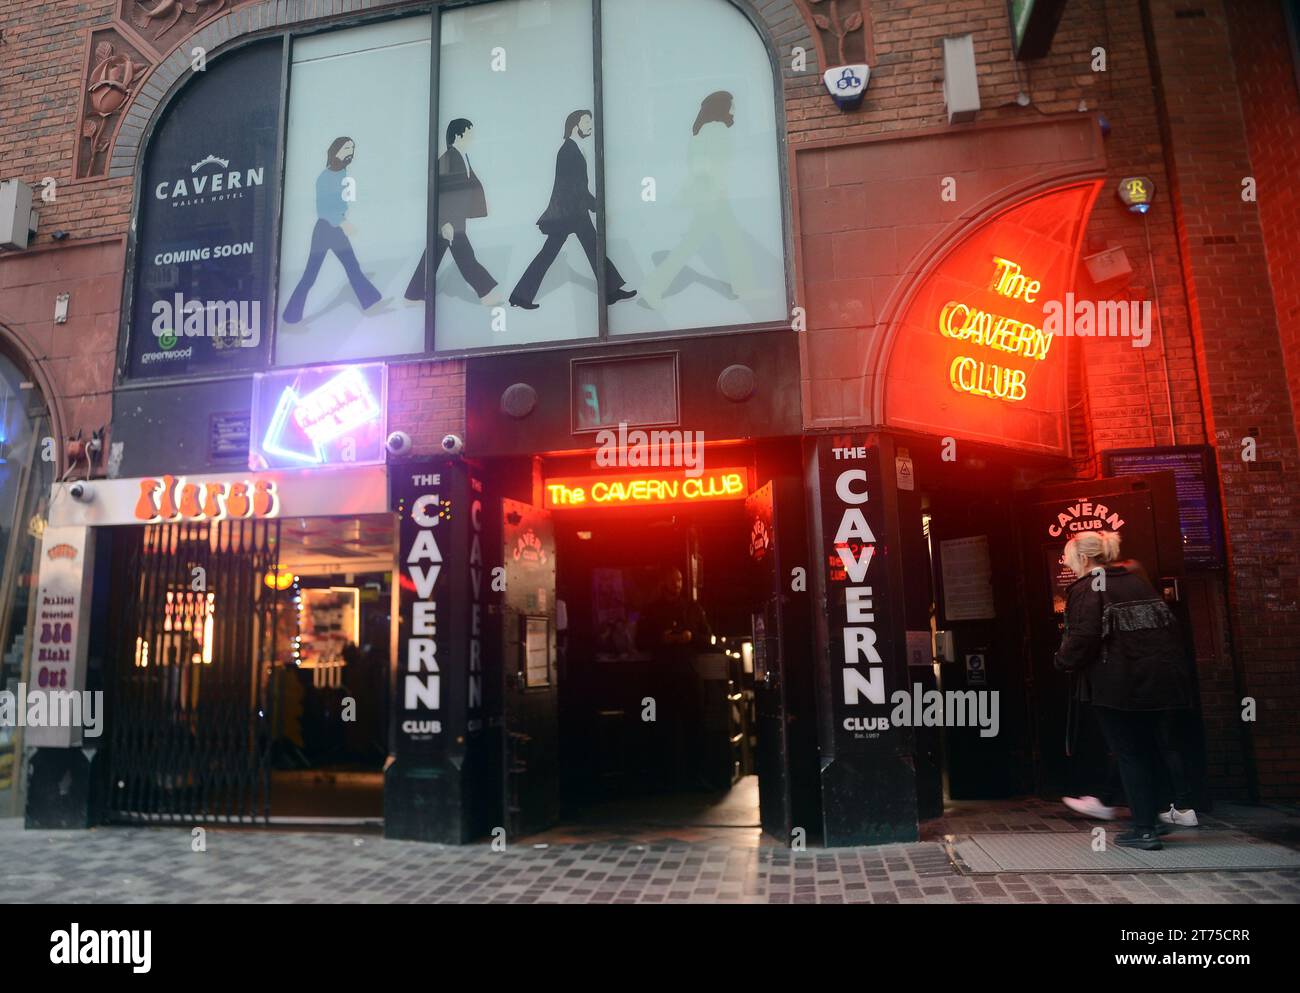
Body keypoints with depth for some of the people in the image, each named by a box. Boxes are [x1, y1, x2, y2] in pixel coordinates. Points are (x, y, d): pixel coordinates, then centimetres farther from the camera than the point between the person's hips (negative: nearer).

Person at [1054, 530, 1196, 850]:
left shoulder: (1086, 588, -9)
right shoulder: (1137, 578, 14)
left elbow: (1083, 637, -21)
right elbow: (1166, 623, 17)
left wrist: (1063, 660, -4)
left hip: (1119, 683, -7)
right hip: (1163, 677, 7)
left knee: (1129, 754, 2)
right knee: (1157, 747, 19)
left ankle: (1145, 829, 4)